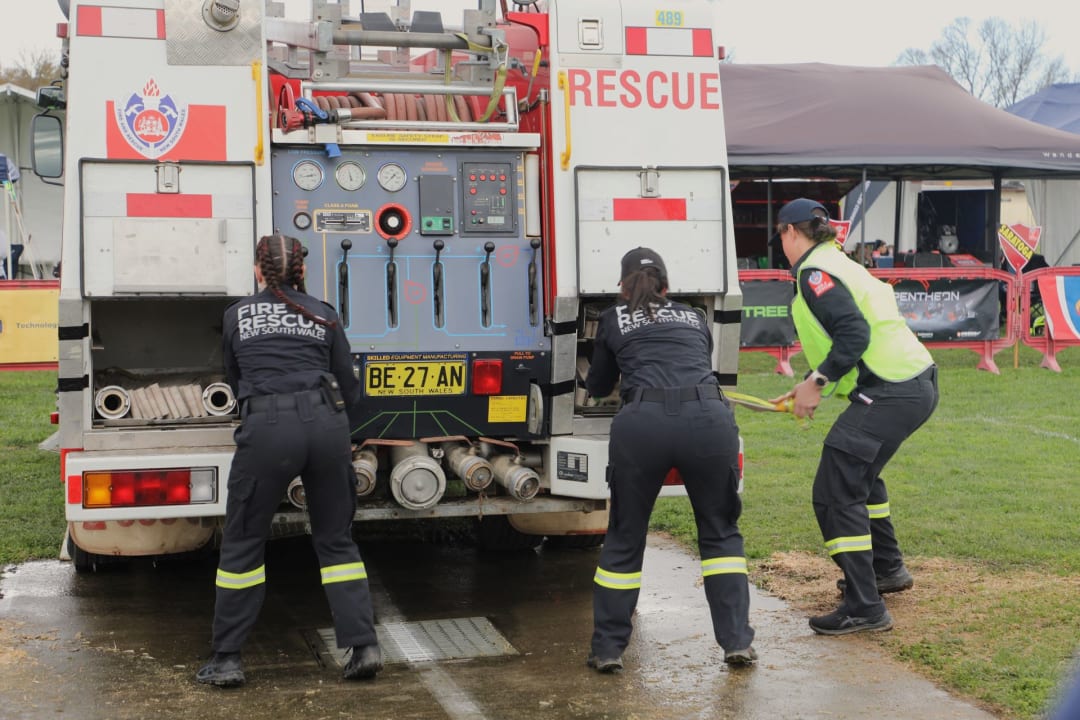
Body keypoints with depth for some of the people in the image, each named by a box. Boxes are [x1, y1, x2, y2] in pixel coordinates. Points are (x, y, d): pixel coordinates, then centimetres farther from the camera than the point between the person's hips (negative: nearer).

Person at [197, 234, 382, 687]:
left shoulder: (237, 315, 17)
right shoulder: (323, 315, 17)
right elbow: (349, 392, 17)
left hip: (267, 428, -2)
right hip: (327, 423, 2)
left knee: (242, 543, 10)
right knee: (336, 541, 14)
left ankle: (226, 661, 13)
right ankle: (364, 647, 8)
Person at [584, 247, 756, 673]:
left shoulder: (614, 321, 23)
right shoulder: (695, 319, 29)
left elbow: (598, 387, 35)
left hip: (642, 424, -1)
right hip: (709, 418, 2)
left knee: (624, 539, 15)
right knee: (720, 533, 19)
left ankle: (607, 650, 17)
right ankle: (737, 642, 13)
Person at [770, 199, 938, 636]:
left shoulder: (815, 272, -10)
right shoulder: (838, 264, 20)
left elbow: (854, 334, -22)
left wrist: (817, 381, -15)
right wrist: (814, 386, 20)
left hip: (889, 394, -11)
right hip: (916, 384, 11)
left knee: (835, 493, -8)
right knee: (860, 475, 30)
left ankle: (864, 608, -8)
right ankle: (887, 568, 42)